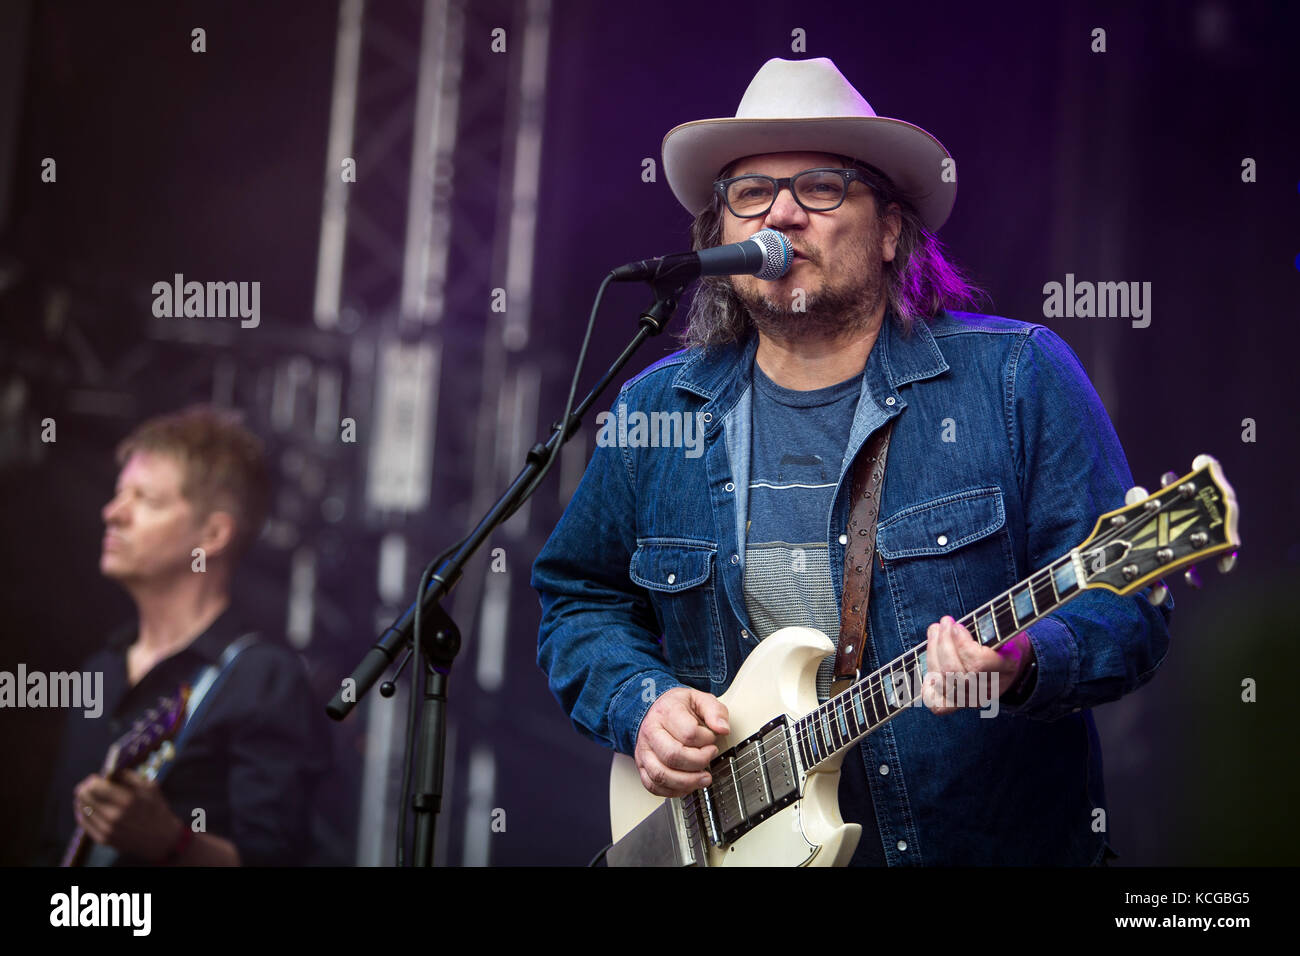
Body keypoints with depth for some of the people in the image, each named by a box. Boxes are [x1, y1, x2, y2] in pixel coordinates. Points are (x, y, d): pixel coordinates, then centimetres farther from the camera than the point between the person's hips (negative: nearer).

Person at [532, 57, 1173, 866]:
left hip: (993, 839, -3)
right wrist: (641, 704, 1)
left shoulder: (1019, 379, 0)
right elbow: (581, 601, 19)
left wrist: (1018, 666, -21)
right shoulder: (656, 411, 9)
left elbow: (1127, 605, -3)